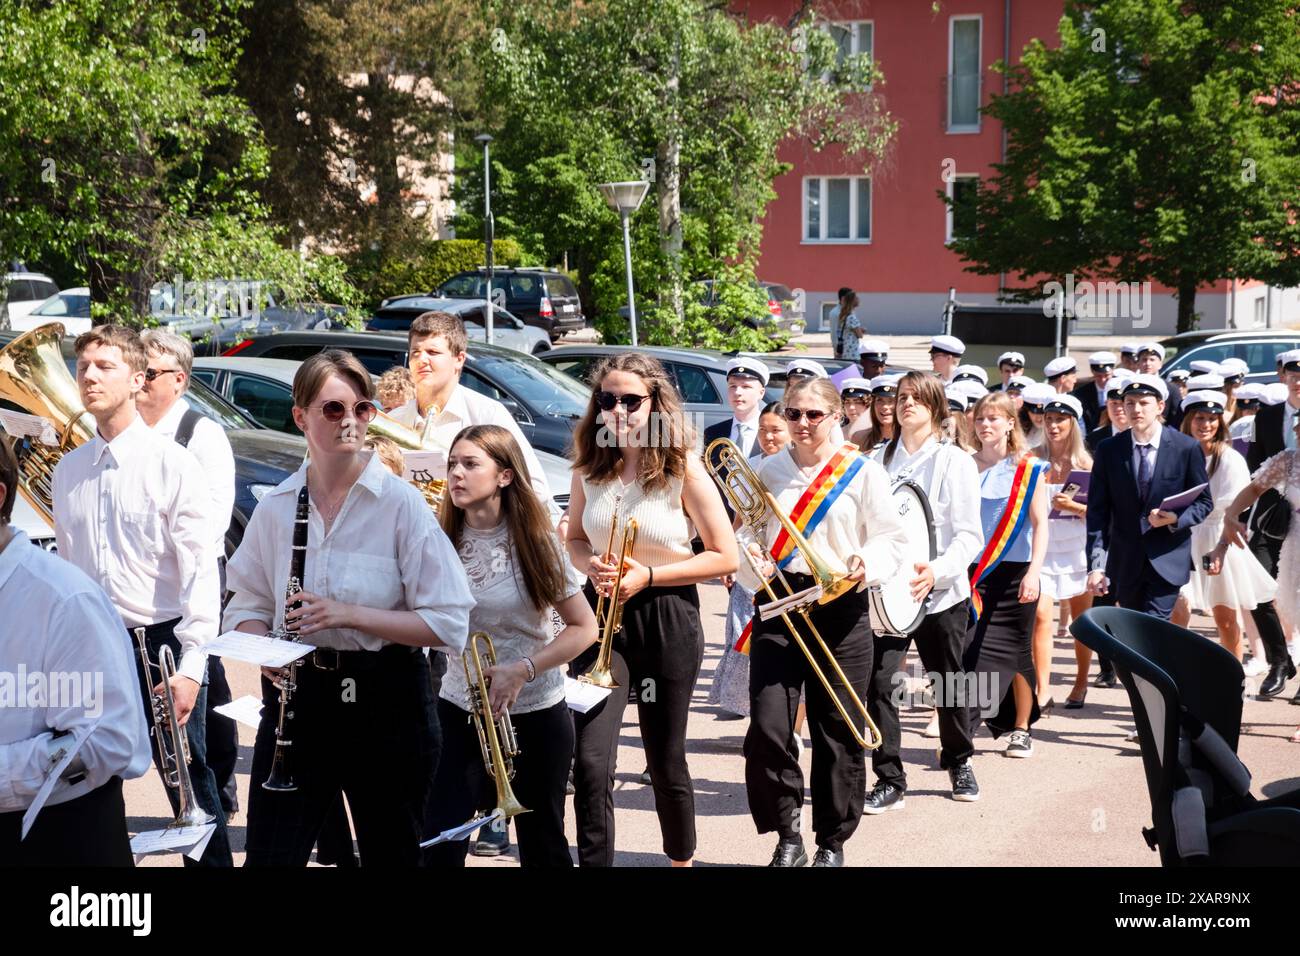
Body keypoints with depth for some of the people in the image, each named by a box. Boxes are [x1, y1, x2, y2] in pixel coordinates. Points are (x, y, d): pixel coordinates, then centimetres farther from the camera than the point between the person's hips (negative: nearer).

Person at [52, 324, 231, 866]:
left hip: (160, 643, -5)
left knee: (191, 788, 1)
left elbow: (200, 569, -11)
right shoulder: (68, 471, 8)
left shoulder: (173, 464, -8)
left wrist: (190, 666, -17)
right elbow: (64, 567, 13)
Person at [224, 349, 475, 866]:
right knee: (269, 856, 0)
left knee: (390, 853, 11)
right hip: (297, 696, 2)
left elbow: (449, 625, -12)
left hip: (386, 701, -2)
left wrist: (350, 615, -21)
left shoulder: (401, 503, -8)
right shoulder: (276, 507, 3)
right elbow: (246, 607, 12)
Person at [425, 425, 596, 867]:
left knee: (542, 845, 11)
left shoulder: (533, 542, -11)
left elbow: (584, 627, -8)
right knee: (439, 846, -9)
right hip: (459, 710, 2)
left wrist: (523, 671, -18)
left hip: (536, 715, -2)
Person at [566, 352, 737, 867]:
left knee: (665, 760, 11)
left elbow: (725, 557, -9)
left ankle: (681, 859, 34)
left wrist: (648, 575, -17)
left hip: (667, 617, -2)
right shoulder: (589, 467, -1)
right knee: (590, 762, -11)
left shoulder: (683, 468, -11)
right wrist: (592, 566, -9)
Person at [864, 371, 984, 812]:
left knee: (949, 683, 12)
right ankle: (889, 780, -2)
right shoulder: (878, 459, 8)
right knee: (880, 681, -9)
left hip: (940, 592, -2)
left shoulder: (954, 462, -1)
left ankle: (959, 762, 34)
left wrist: (938, 571, -22)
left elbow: (969, 534, -5)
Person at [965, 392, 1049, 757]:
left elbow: (1040, 524, -5)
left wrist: (1034, 572, -17)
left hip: (1015, 573, -2)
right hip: (973, 573, 2)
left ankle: (1020, 730, 18)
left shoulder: (1028, 469, -1)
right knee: (969, 650, -7)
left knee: (1015, 652, 6)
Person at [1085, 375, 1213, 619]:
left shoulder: (1187, 448, -3)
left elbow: (1204, 502, 5)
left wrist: (1176, 519, -17)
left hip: (1168, 560, -3)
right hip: (1125, 561, 3)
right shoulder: (1108, 450, 1)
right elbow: (1098, 512, 0)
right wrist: (1096, 565, -9)